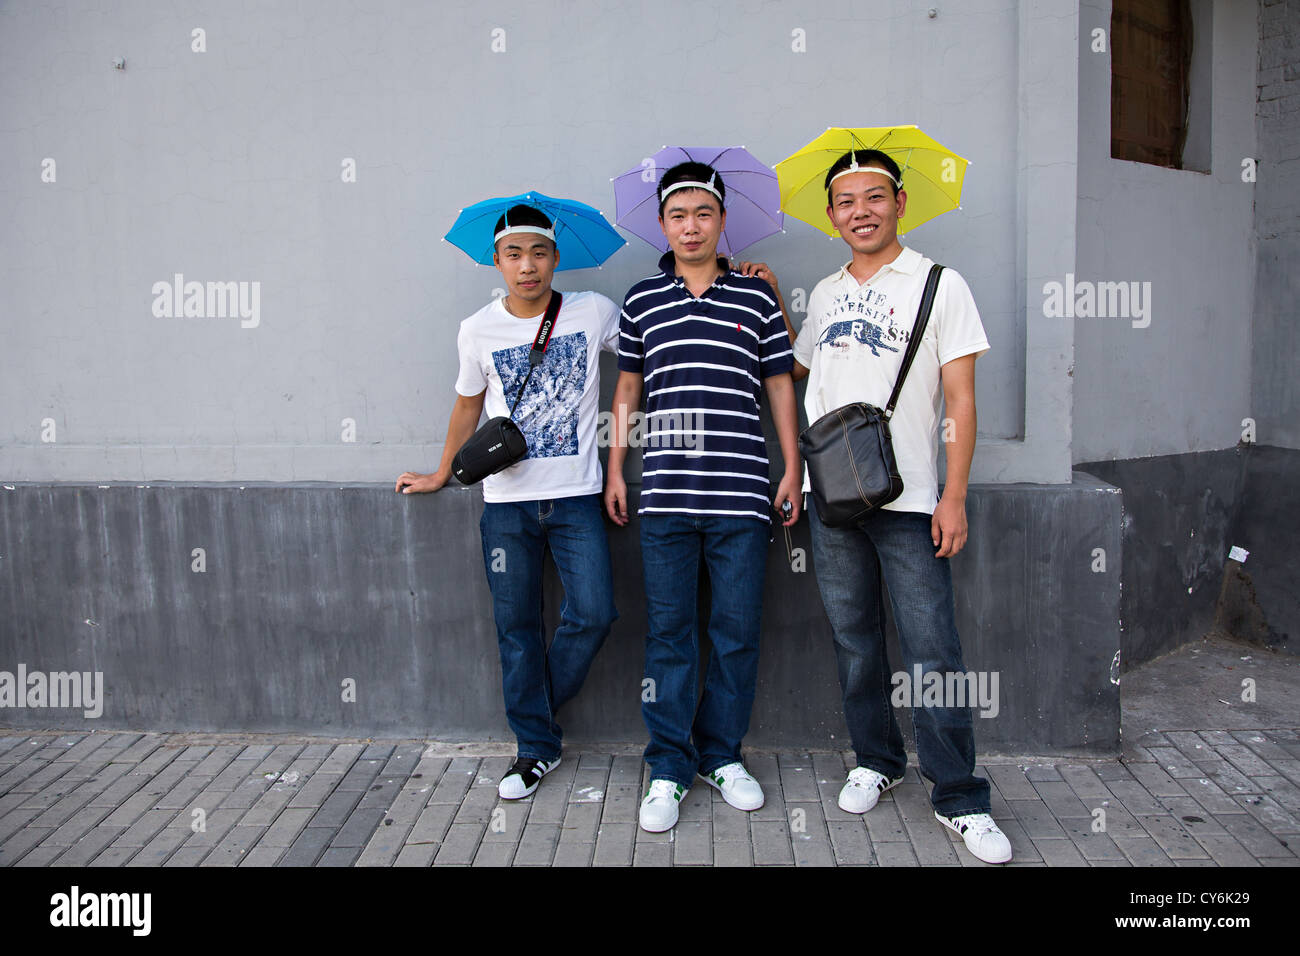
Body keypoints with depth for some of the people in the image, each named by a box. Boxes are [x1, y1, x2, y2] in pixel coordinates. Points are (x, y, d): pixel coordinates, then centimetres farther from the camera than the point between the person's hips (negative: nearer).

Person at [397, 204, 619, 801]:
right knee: (517, 627, 6)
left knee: (593, 614, -7)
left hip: (576, 496, 0)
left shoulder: (595, 313, 0)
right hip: (506, 502, 1)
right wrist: (442, 475, 24)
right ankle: (536, 747, 21)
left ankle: (537, 708, 20)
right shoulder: (478, 331, 4)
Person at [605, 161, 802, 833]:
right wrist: (614, 470, 12)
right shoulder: (641, 301, 10)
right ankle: (669, 767, 17)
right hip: (664, 493, 1)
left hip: (740, 494, 0)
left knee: (737, 631, 6)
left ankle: (723, 756, 23)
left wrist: (793, 468, 7)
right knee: (668, 631, 5)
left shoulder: (756, 297, 8)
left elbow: (780, 384, 11)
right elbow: (628, 388, 16)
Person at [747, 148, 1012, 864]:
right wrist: (770, 304, 18)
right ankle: (876, 762, 29)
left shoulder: (940, 285, 0)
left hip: (909, 501, -4)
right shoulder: (824, 293, 13)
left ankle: (958, 796, 10)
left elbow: (960, 398, -4)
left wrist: (953, 495, -11)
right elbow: (796, 365, 28)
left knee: (932, 652, -3)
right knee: (853, 640, 12)